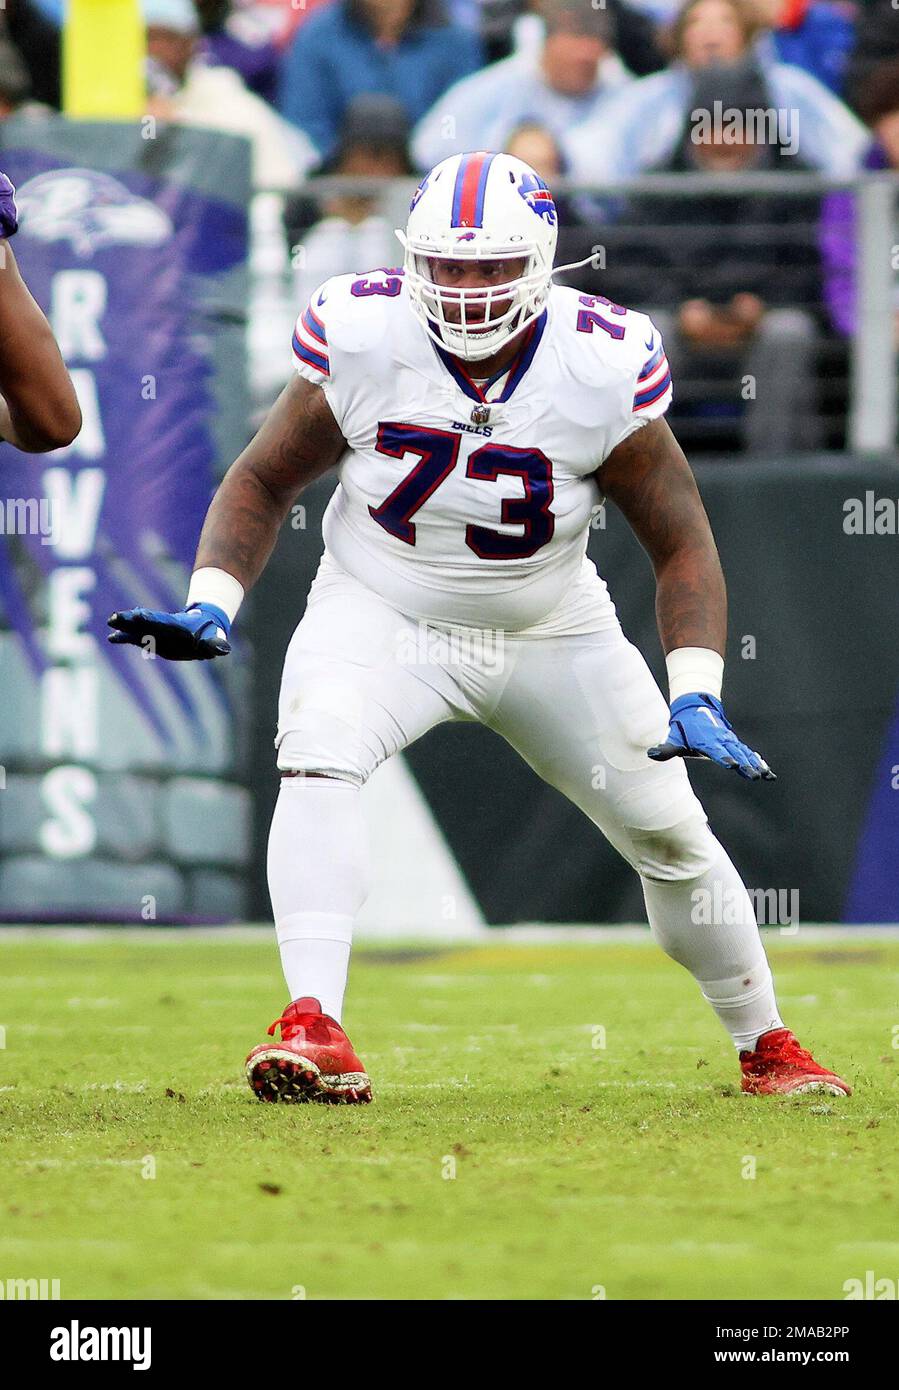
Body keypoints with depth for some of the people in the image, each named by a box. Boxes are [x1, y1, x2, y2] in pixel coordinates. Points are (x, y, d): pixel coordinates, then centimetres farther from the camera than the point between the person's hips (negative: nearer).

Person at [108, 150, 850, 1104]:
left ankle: (765, 1046, 32)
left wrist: (696, 698, -23)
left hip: (551, 633, 1)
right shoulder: (361, 338, -21)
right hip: (382, 618, -1)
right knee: (316, 762, -31)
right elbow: (265, 481, -6)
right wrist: (209, 606, -22)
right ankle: (315, 1032, -37)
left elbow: (681, 542, -12)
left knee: (670, 833, 8)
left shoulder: (605, 368, -22)